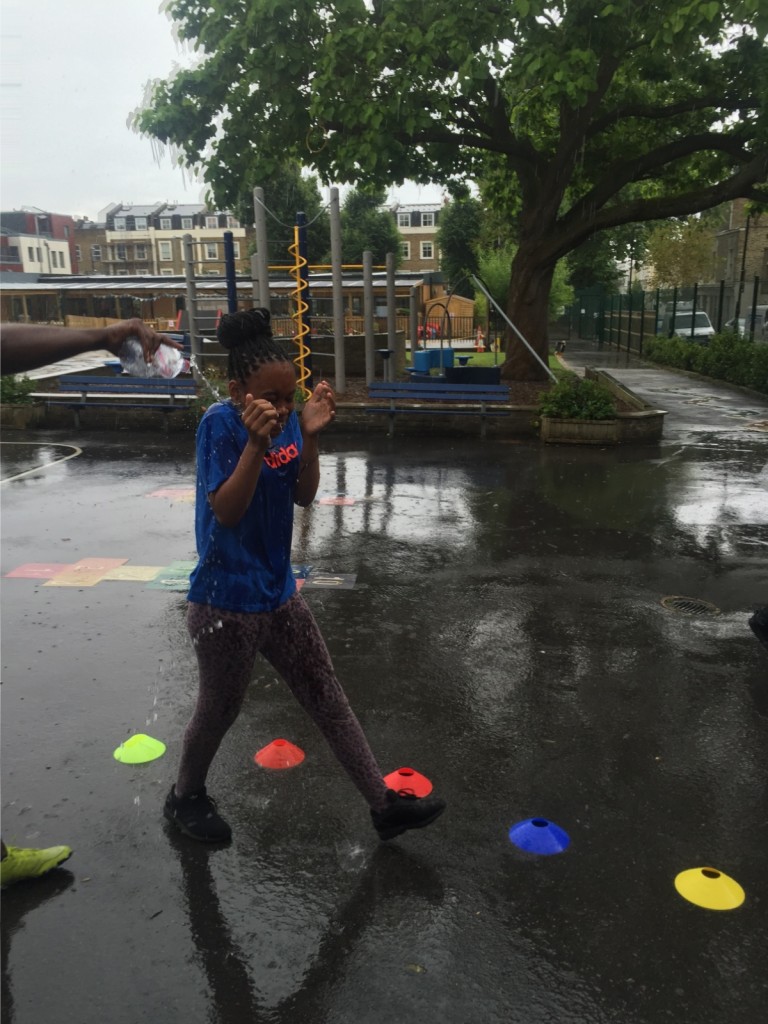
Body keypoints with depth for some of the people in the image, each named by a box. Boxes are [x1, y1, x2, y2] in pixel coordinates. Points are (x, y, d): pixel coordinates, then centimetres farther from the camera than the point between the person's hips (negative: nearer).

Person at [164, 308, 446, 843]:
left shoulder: (287, 420, -1)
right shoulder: (220, 424, -19)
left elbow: (304, 497, -1)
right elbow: (225, 512, -25)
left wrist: (309, 437, -16)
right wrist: (257, 443, -38)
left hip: (279, 592, 7)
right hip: (225, 601, -6)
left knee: (327, 696, 11)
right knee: (221, 710, 12)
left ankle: (384, 803, 22)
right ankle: (186, 796, 41)